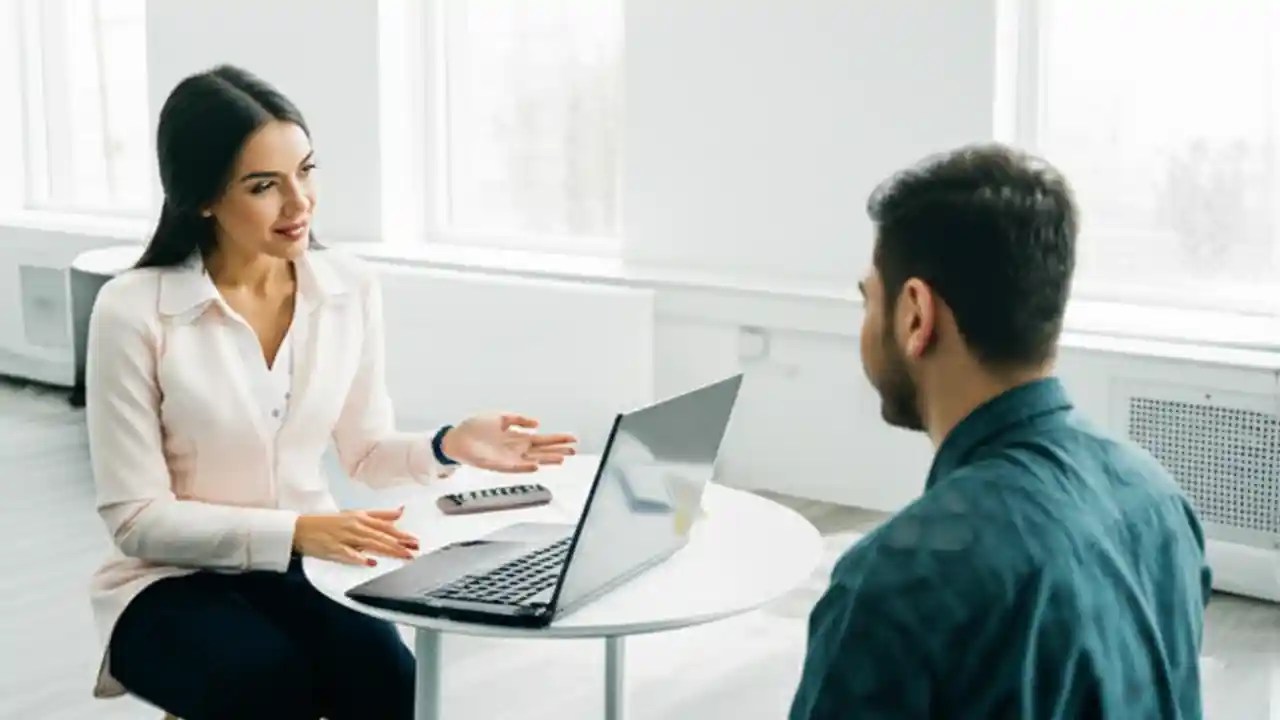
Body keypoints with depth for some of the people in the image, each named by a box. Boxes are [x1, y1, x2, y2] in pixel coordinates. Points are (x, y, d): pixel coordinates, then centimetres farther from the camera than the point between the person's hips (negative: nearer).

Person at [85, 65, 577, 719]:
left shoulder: (350, 287, -4)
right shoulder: (133, 312, -17)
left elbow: (365, 451, 6)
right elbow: (137, 519, -15)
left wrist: (449, 446, -15)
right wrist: (296, 530, -27)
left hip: (306, 565, 3)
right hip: (175, 581, -3)